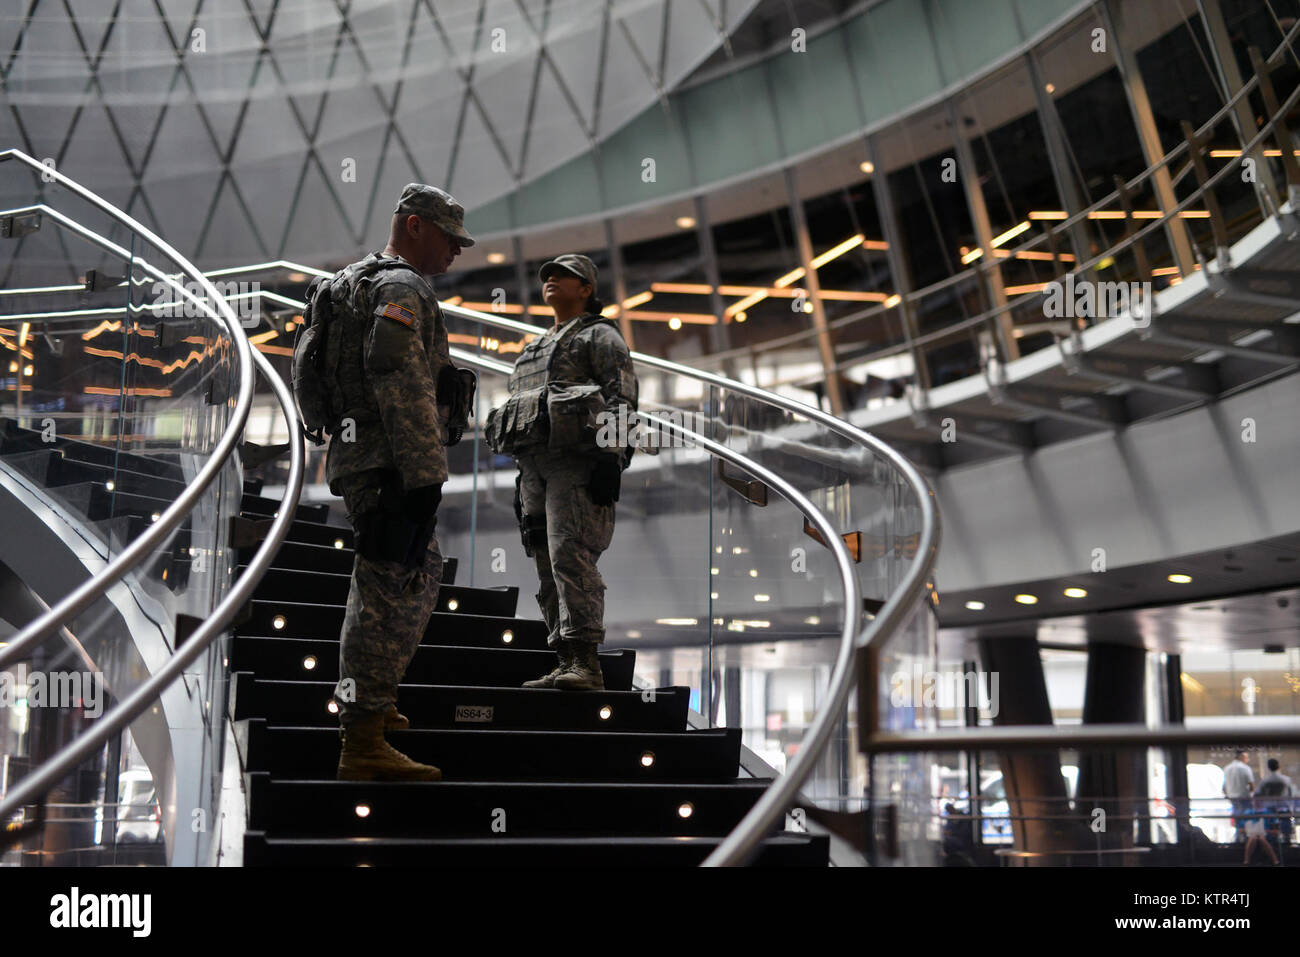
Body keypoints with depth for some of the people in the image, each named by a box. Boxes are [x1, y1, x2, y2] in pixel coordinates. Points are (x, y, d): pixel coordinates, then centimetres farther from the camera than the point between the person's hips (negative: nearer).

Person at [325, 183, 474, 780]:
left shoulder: (361, 282, 23)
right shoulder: (402, 288, -12)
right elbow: (403, 386, -23)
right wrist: (425, 476, -24)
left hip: (362, 459, 11)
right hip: (389, 467, -11)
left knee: (421, 573, 23)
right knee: (392, 595, -9)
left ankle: (360, 700, 33)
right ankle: (362, 744, -7)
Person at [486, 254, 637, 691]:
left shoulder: (601, 336, 6)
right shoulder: (536, 348, 30)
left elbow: (621, 399, -6)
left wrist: (611, 459, -19)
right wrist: (522, 477, 22)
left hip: (577, 463, -8)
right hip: (535, 466, 8)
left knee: (569, 555, -20)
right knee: (548, 566, 2)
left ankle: (585, 662, -23)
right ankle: (565, 664, 3)